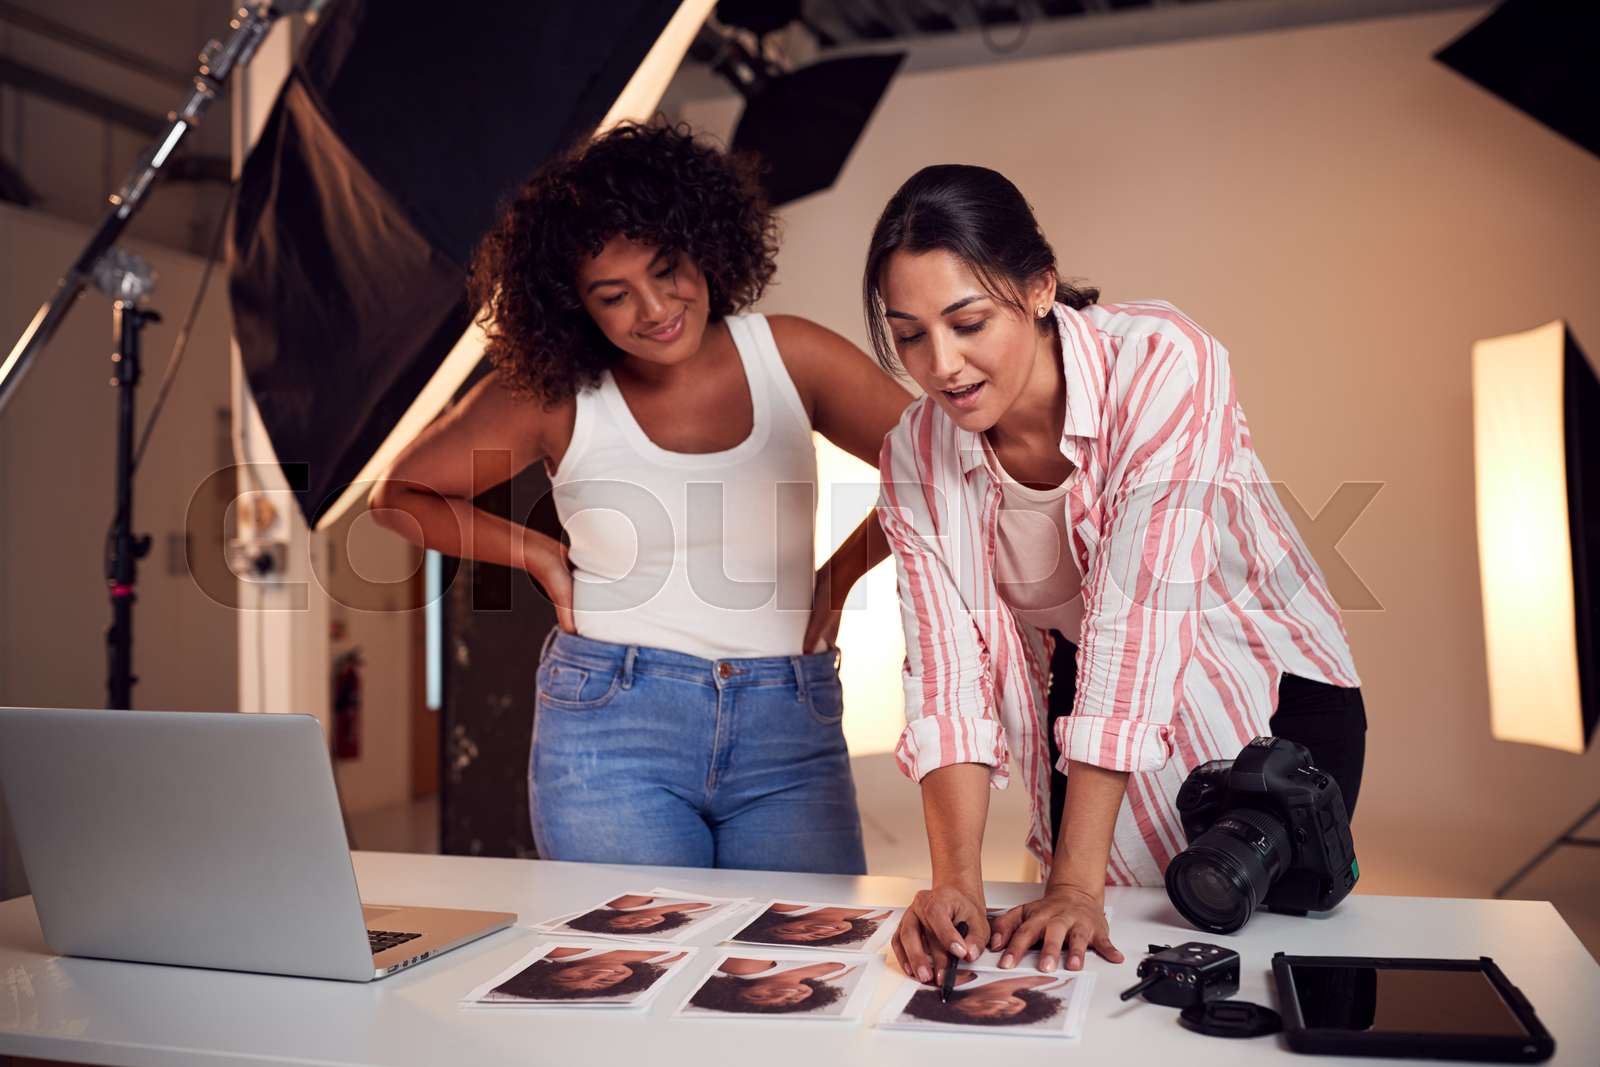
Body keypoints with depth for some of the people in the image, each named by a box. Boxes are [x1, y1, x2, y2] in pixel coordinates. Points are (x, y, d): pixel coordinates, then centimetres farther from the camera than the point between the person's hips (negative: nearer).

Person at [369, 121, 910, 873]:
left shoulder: (790, 358, 0)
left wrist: (842, 572, -1)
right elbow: (398, 495, 10)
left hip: (789, 733, 1)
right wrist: (540, 556, 2)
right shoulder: (553, 394, -1)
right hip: (611, 726, -1)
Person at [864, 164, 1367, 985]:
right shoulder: (915, 460, -13)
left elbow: (1136, 615, -33)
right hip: (1095, 729, 3)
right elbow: (948, 681, -17)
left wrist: (1079, 883, -34)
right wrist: (957, 880, -32)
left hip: (1273, 707, -3)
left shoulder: (1160, 363, -28)